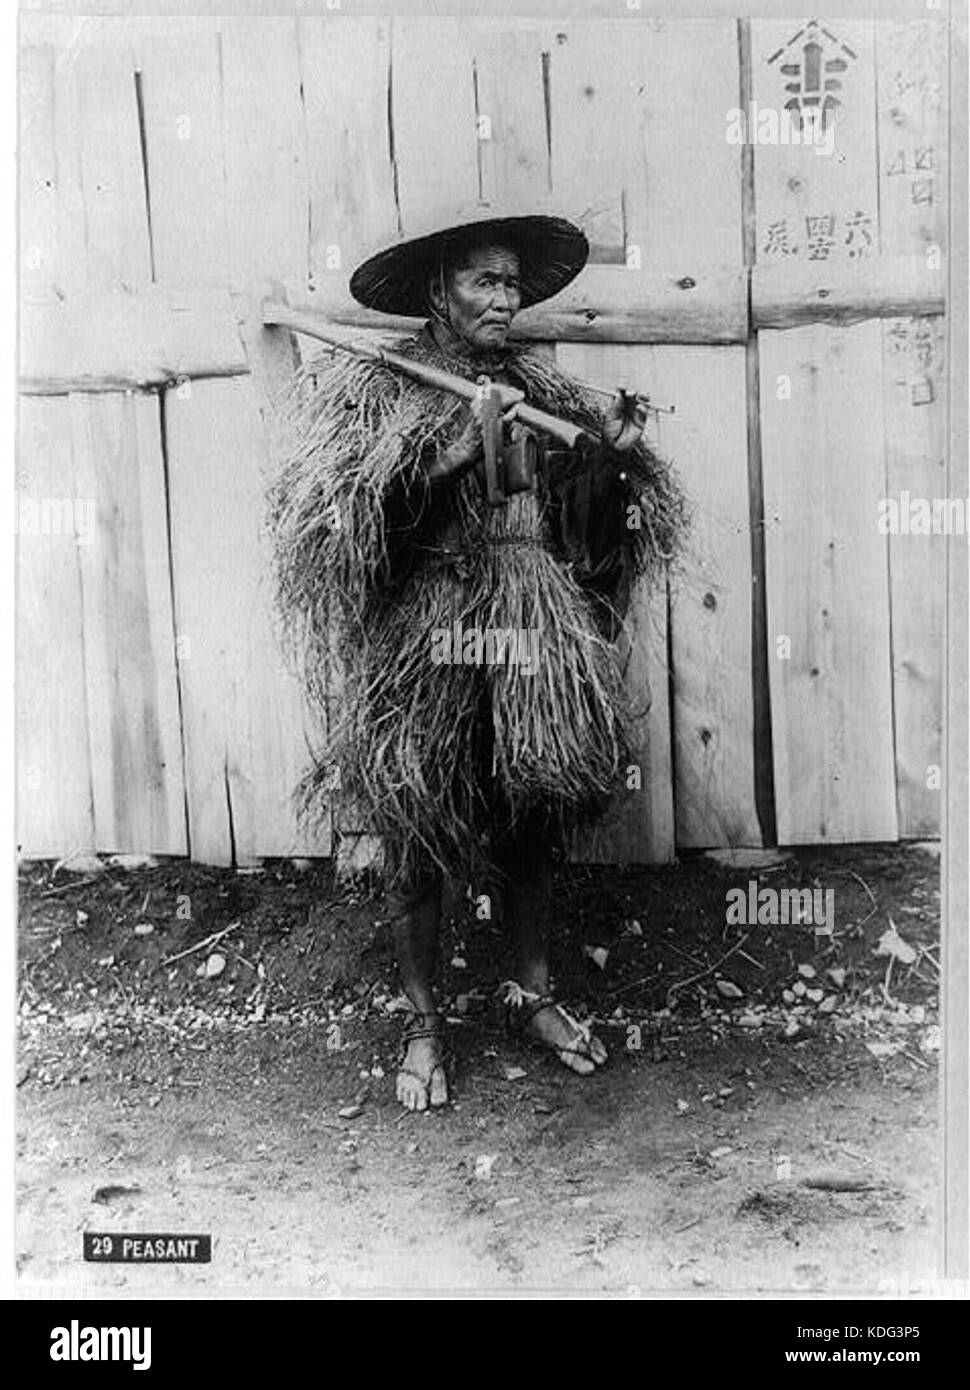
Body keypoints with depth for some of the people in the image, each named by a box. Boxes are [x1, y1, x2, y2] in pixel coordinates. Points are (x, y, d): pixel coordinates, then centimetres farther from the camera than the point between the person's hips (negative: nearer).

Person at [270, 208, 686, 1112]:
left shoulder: (540, 391, 11)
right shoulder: (372, 390, -2)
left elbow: (580, 522, 14)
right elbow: (325, 512, -16)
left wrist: (618, 457, -6)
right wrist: (448, 440, -21)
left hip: (533, 643, 4)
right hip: (423, 649, -4)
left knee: (532, 829, 13)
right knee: (417, 841, 5)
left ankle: (533, 995, 33)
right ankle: (422, 1021, 23)